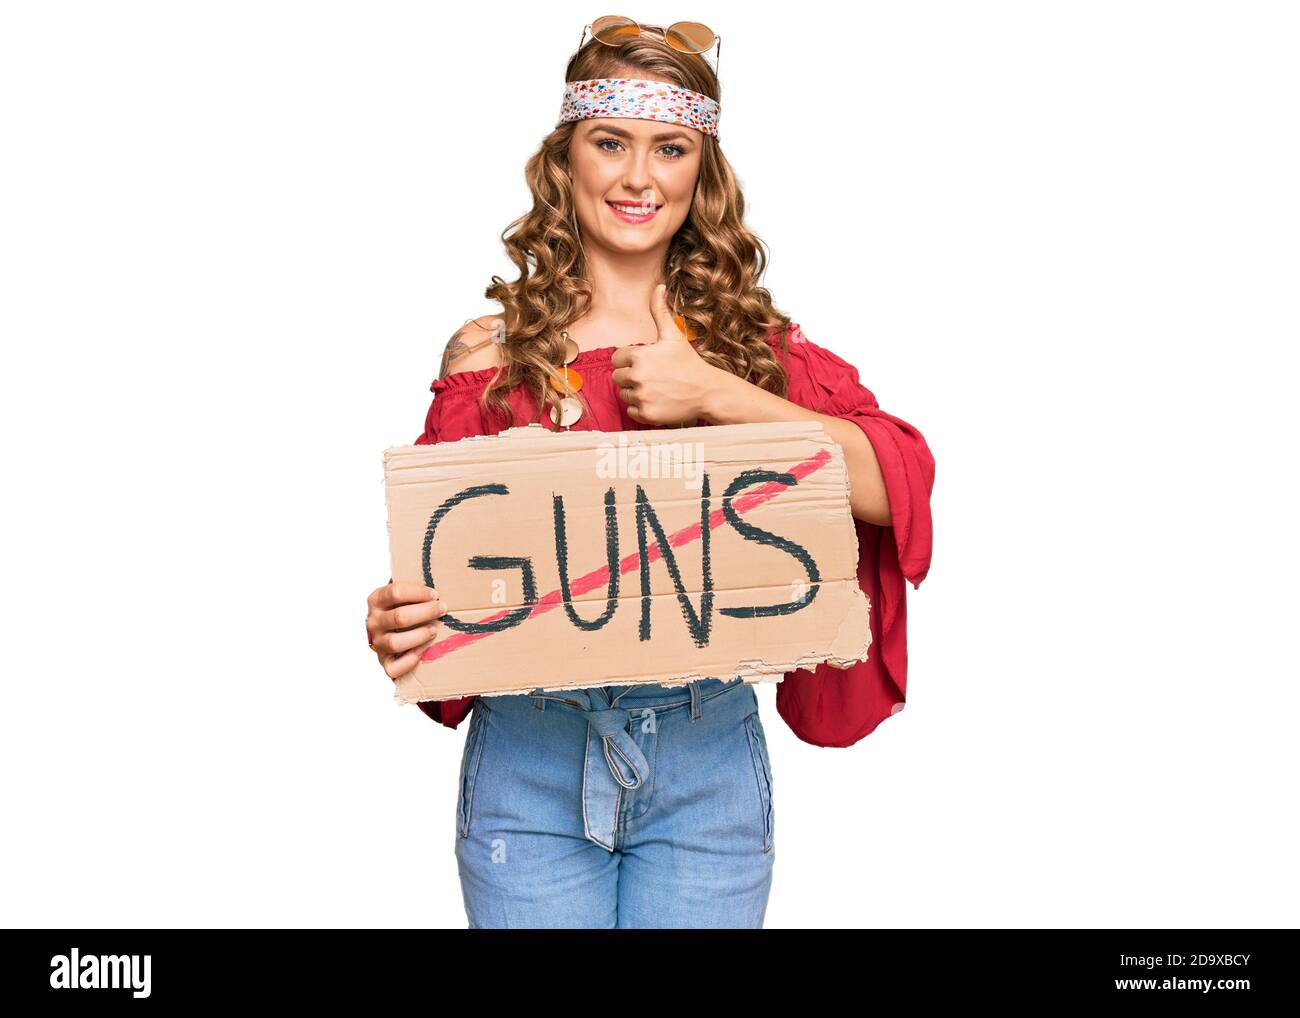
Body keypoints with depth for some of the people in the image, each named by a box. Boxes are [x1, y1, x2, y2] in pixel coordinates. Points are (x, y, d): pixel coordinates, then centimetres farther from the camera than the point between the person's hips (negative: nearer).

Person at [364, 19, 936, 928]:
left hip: (707, 761, 1)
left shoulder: (751, 341, 3)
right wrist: (397, 625, -18)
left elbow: (901, 482, -10)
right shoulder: (492, 352, 1)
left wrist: (717, 394, -15)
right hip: (531, 761, 0)